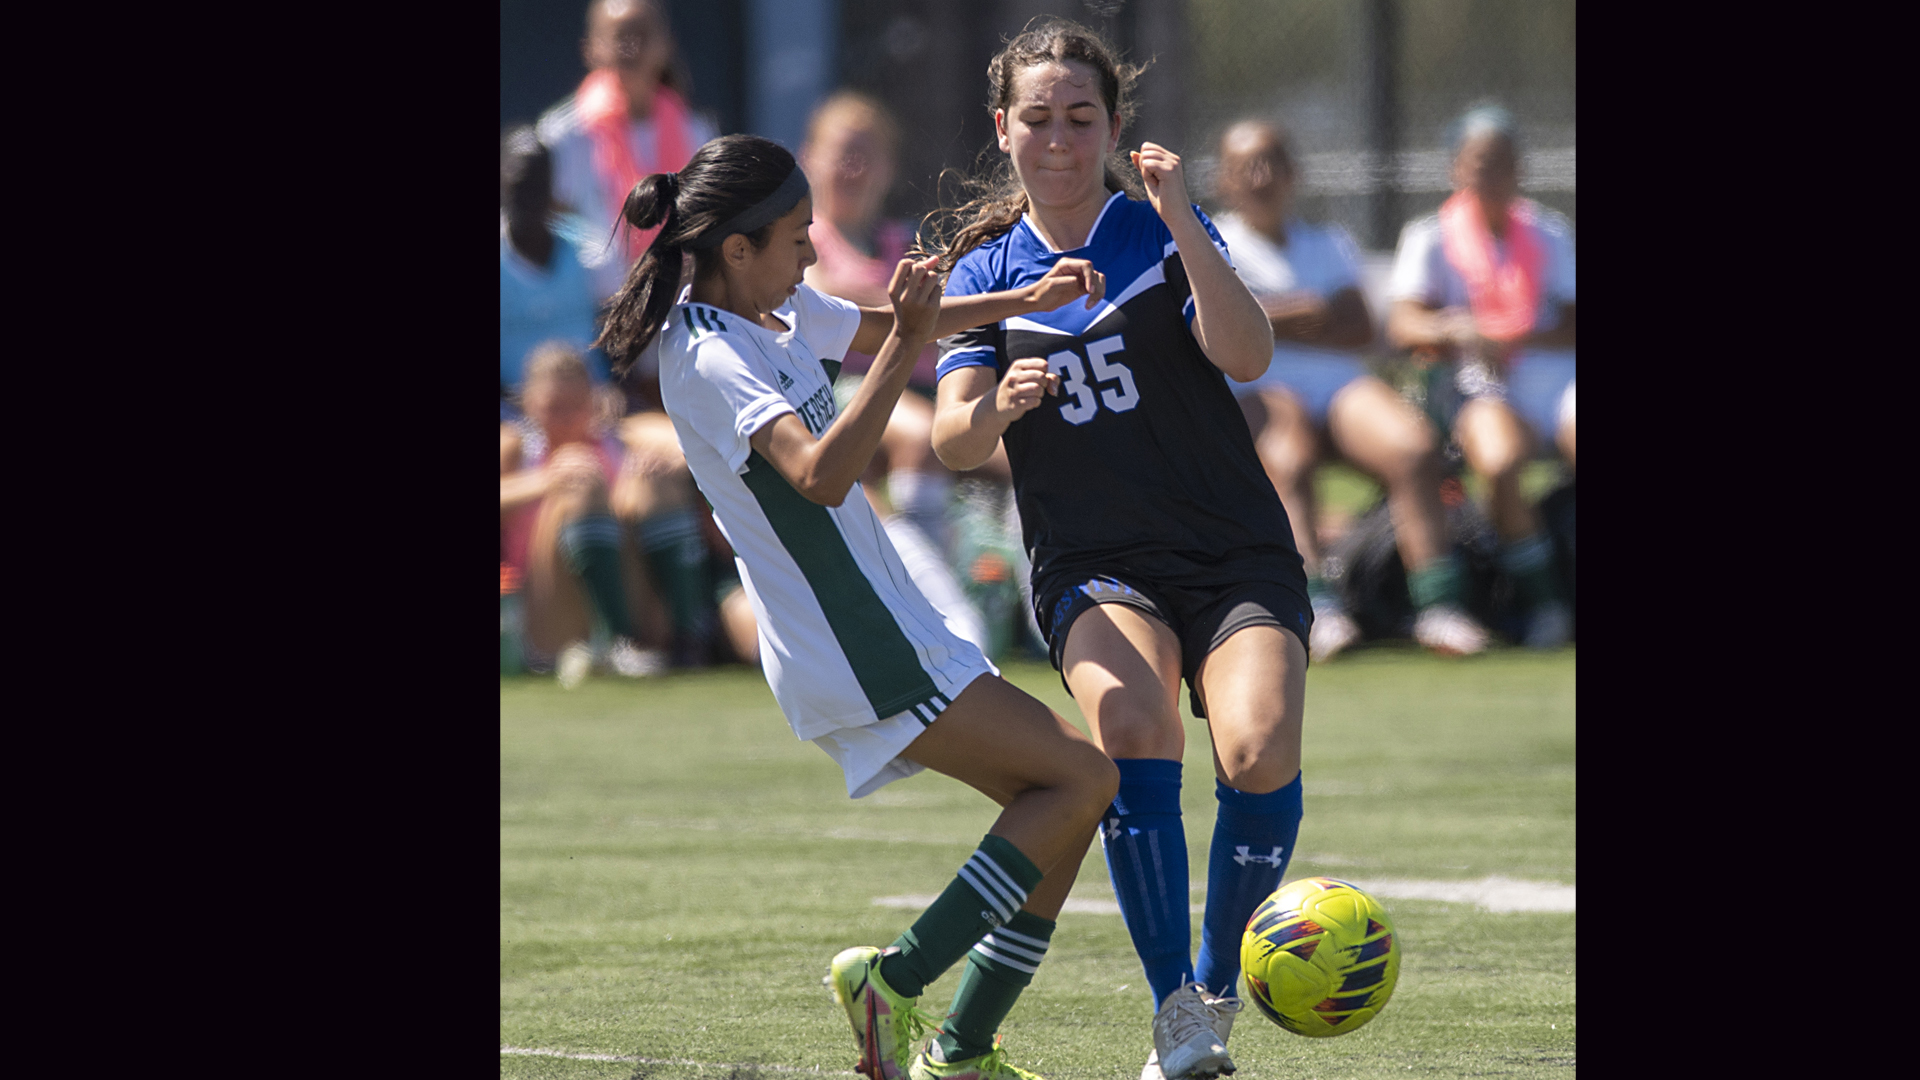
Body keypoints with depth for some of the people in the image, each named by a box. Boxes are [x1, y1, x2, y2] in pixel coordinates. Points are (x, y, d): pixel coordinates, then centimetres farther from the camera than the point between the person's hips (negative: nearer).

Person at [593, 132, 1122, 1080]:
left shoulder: (782, 315, 9)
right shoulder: (711, 360, -20)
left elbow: (880, 327, 27)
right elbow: (820, 474, -34)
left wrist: (1028, 298, 15)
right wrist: (904, 345, -37)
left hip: (887, 635, 10)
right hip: (856, 656, -10)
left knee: (1056, 804, 8)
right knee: (1081, 779, -13)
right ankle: (895, 980, -11)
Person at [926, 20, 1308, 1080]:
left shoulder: (1162, 235, 1)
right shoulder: (981, 269, 7)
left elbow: (1247, 357, -16)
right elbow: (951, 443, -3)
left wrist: (1181, 222, -25)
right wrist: (993, 407, -26)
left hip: (1237, 555, -1)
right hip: (1093, 566, 1)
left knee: (1259, 751, -26)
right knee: (1130, 720, -31)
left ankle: (1219, 983, 0)